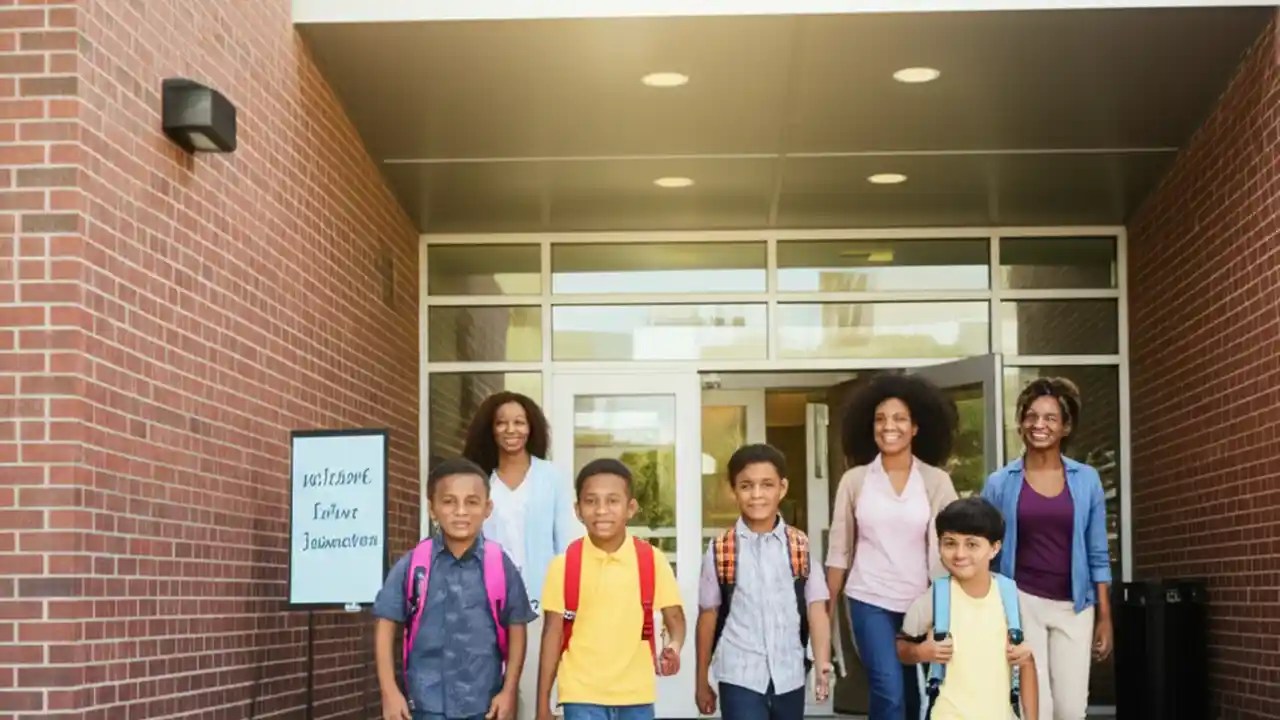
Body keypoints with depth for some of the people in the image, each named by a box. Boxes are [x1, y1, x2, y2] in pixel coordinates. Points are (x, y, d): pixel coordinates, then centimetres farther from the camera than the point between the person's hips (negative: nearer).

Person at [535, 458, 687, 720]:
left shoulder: (653, 560, -2)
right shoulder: (564, 565, -4)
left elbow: (675, 617, 5)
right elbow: (553, 633, 0)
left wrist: (673, 647, -19)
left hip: (636, 696, 2)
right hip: (582, 696, -1)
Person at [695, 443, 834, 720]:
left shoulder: (801, 547, 1)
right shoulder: (720, 551, -3)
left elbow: (816, 608, -2)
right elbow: (708, 616, 4)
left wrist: (822, 663, -18)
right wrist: (702, 682, 8)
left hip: (789, 677, 3)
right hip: (740, 677, -3)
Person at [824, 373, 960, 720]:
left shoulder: (937, 481, -2)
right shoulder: (855, 480, 0)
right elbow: (839, 549, 4)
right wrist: (827, 608, 3)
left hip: (920, 601, 1)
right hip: (869, 600, -1)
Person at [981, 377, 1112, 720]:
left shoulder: (1087, 480, 3)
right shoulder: (1000, 483, 0)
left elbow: (1097, 554, 6)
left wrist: (1104, 616, 4)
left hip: (1074, 606, 2)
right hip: (1022, 603, -1)